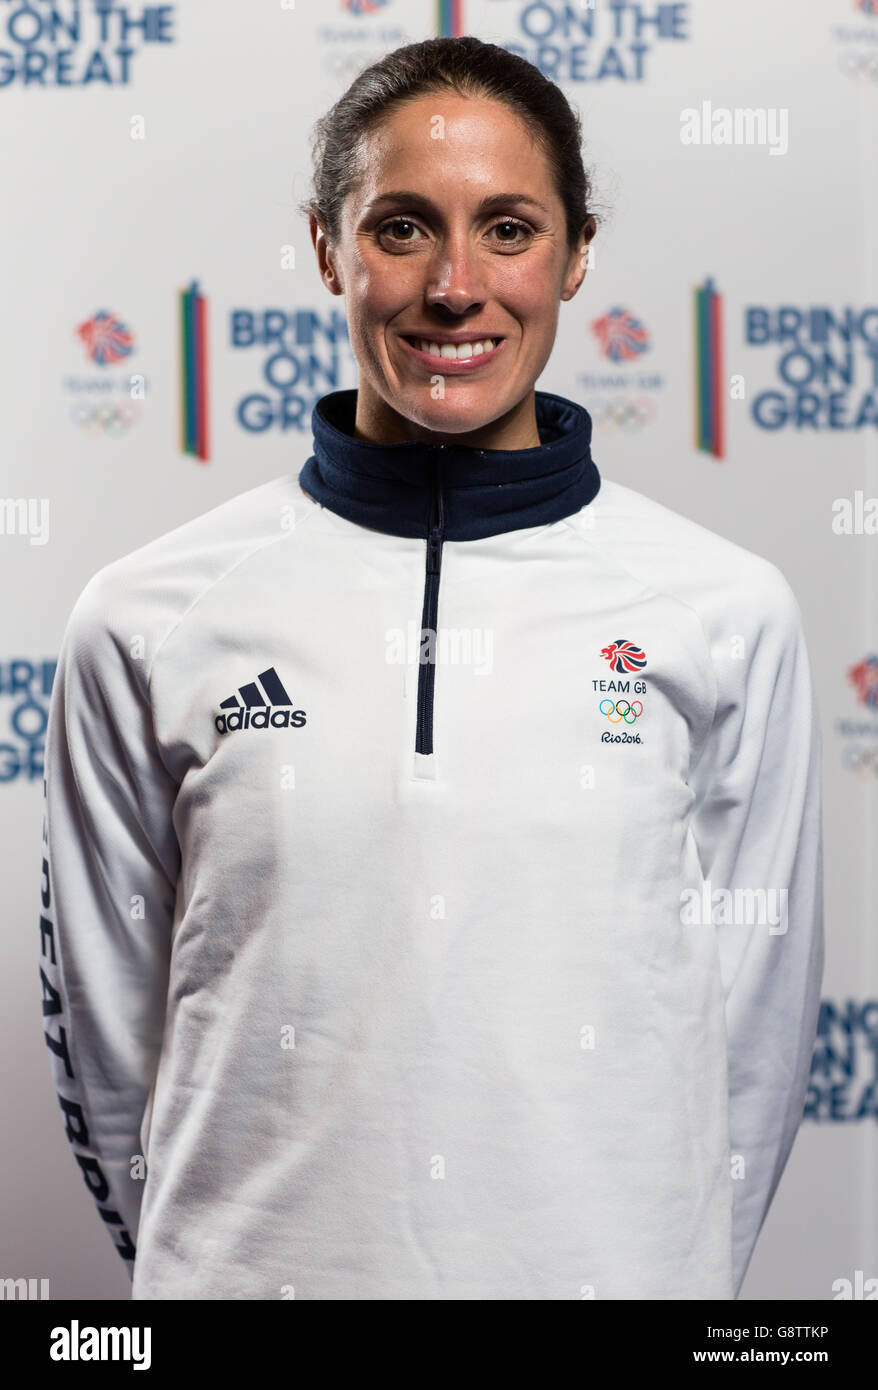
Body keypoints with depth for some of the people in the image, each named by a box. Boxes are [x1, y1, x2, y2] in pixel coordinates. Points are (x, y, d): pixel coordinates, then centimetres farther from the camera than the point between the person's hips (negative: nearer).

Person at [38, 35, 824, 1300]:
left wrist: (661, 1266, 3)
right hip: (252, 1266, 0)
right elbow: (104, 1030, 3)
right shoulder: (146, 622, -4)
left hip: (614, 1264, 0)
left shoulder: (727, 614, -3)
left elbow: (757, 1029, 2)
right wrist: (222, 1256, 6)